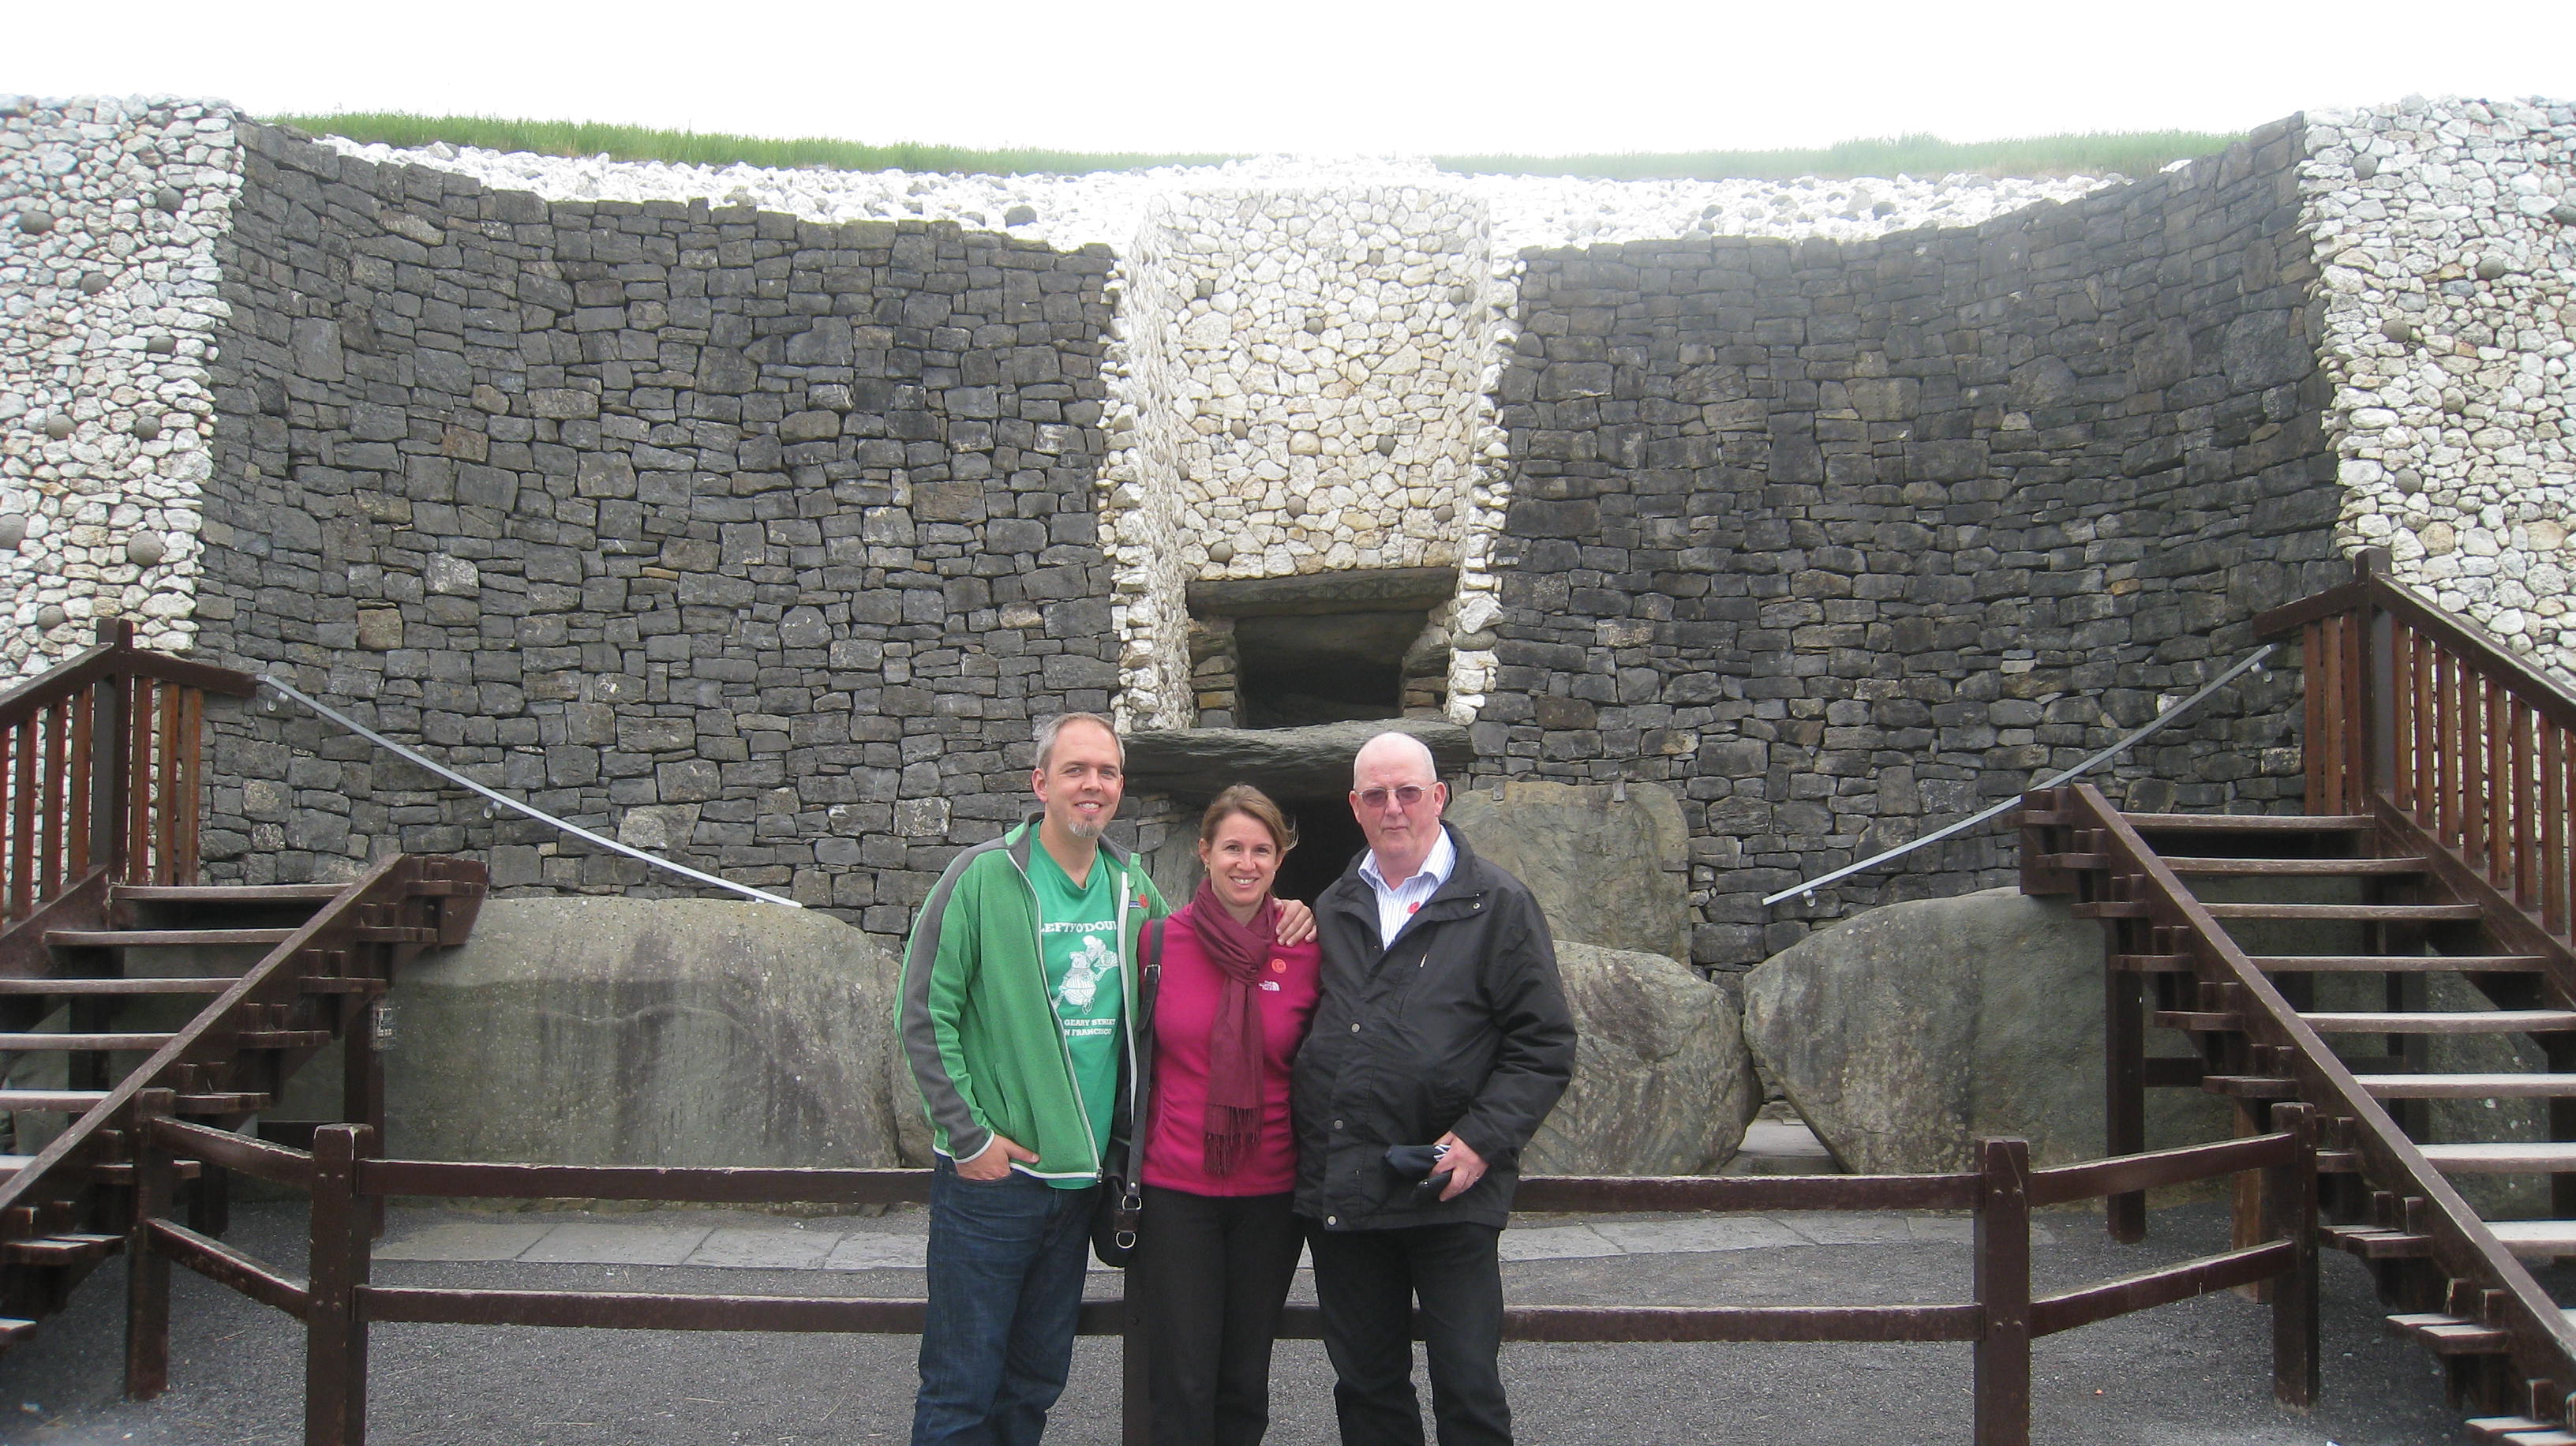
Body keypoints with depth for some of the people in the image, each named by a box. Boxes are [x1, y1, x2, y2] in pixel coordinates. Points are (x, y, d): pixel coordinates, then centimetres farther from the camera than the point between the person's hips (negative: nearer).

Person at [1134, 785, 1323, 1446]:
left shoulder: (1306, 952, -2)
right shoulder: (1160, 940, -3)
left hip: (1270, 1192, 1)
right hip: (1175, 1187, -1)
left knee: (1245, 1380, 11)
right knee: (1183, 1382, 0)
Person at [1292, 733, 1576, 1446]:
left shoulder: (1498, 904, -1)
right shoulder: (1333, 910, 13)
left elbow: (1544, 1043, -5)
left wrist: (1482, 1137, -16)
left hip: (1450, 1195, -4)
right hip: (1337, 1193, 5)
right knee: (1365, 1386, 14)